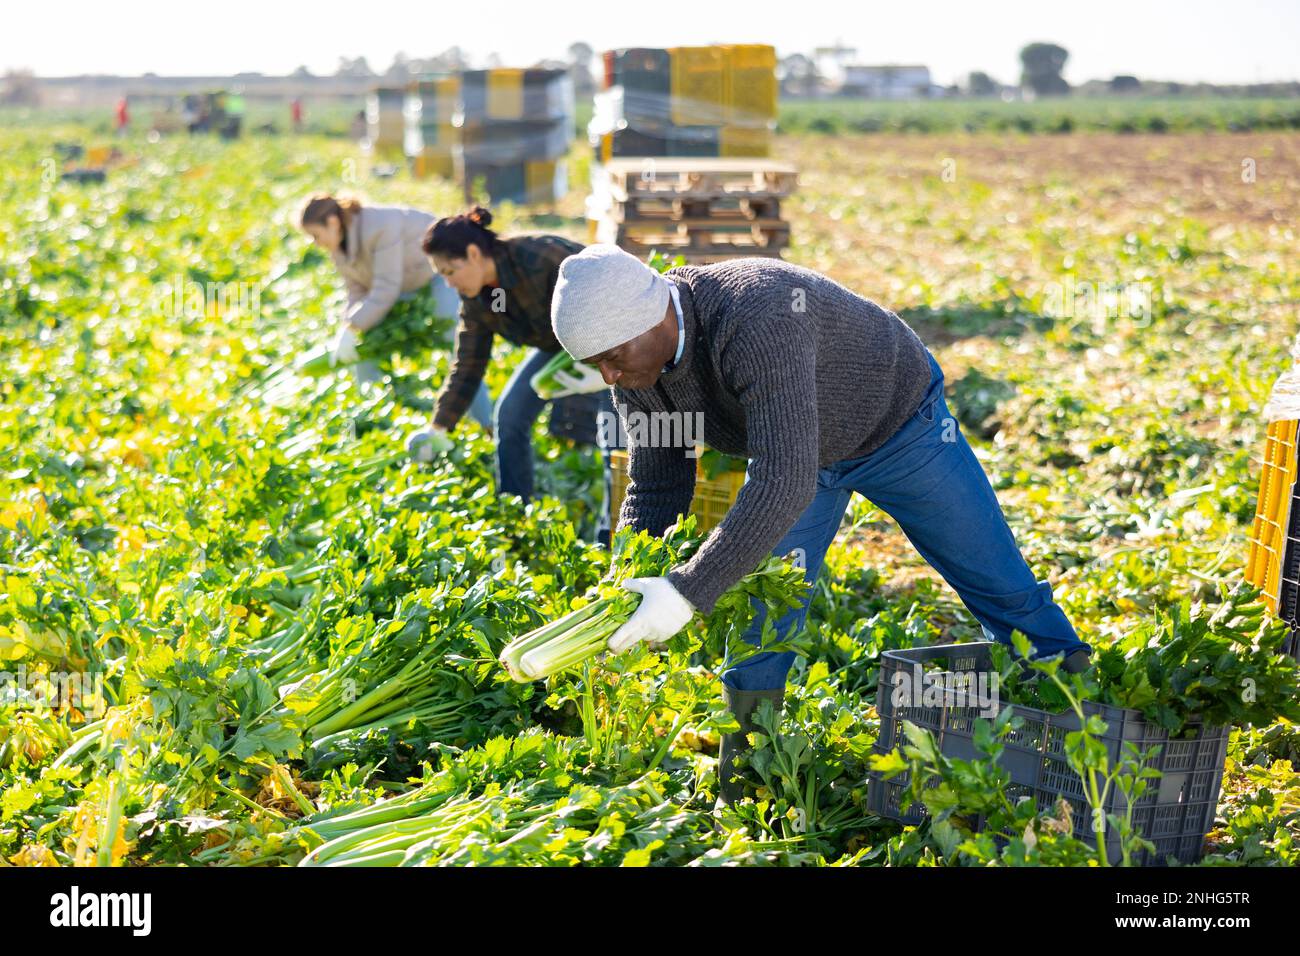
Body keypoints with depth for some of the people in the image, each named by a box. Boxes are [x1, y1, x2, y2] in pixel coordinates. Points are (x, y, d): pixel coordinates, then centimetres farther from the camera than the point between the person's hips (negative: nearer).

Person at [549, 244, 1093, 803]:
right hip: (787, 446, 5)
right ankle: (743, 796, 10)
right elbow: (655, 491, -10)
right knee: (760, 614, -3)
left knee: (1002, 589, 9)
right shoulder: (635, 371, -21)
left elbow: (786, 483, -51)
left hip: (898, 420, -5)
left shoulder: (757, 320, -45)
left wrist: (688, 592, -54)